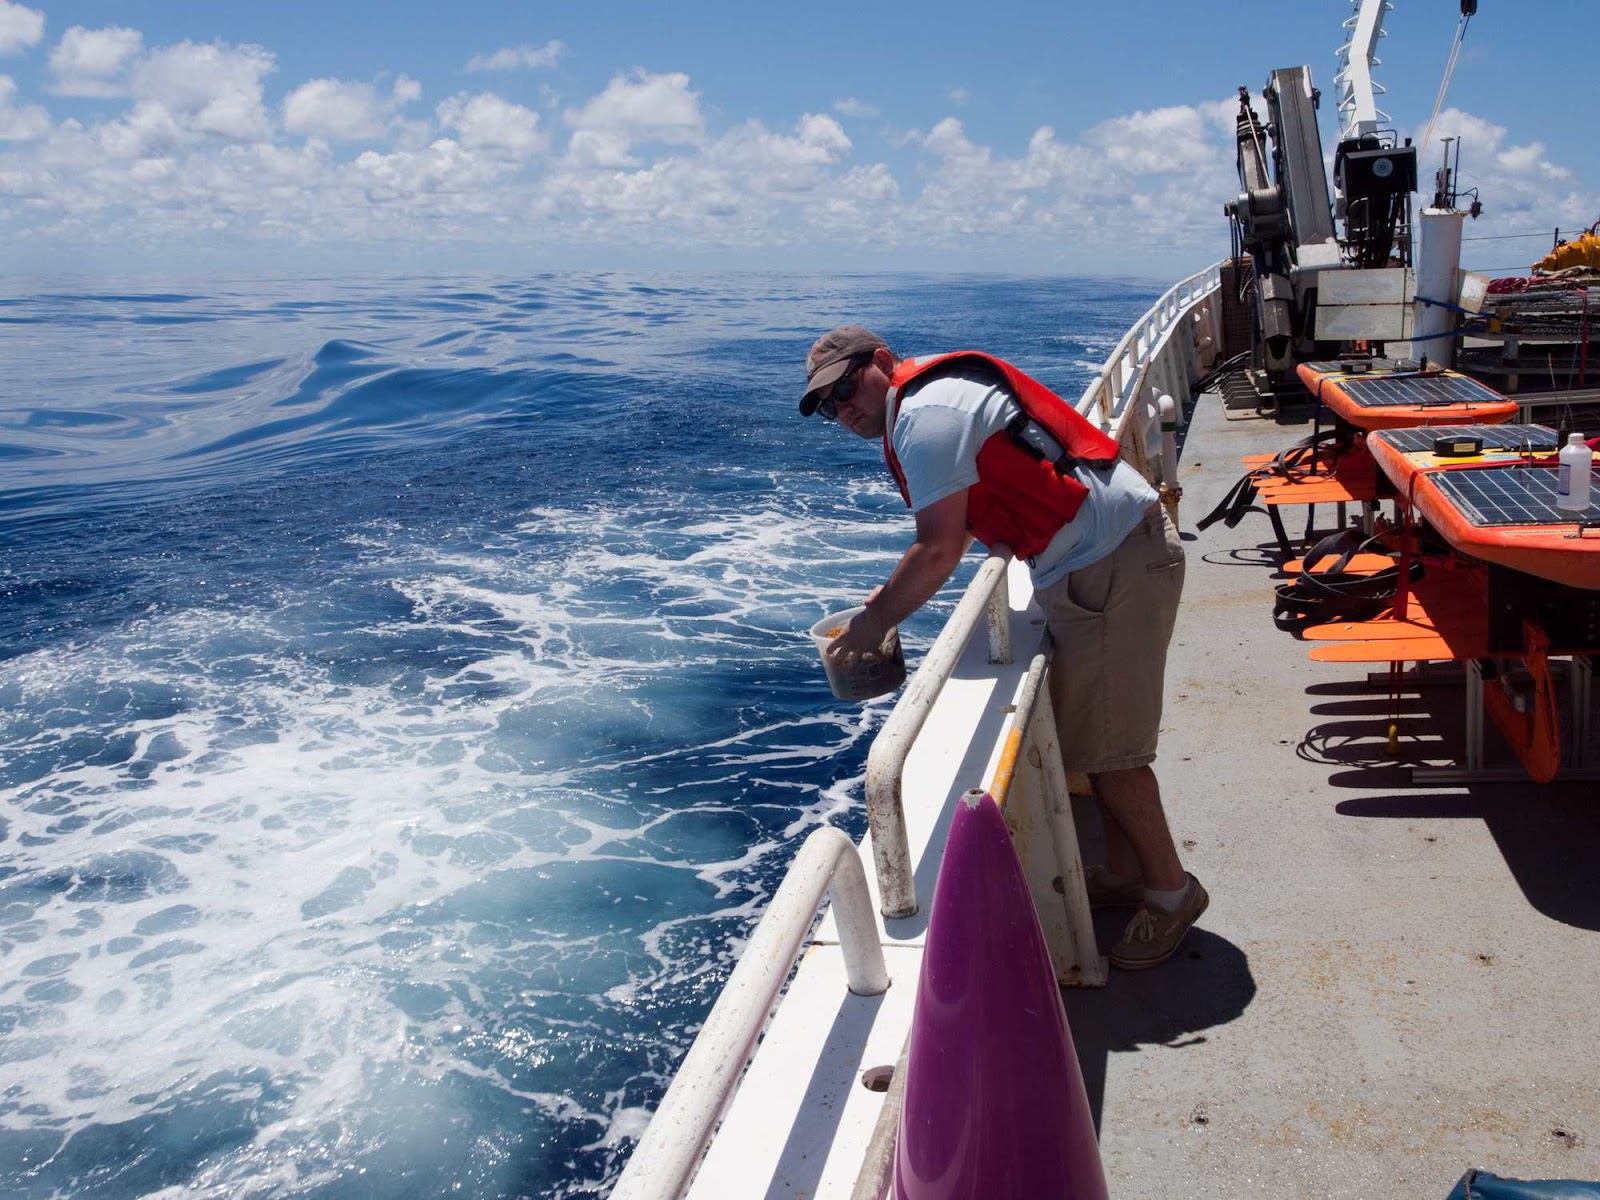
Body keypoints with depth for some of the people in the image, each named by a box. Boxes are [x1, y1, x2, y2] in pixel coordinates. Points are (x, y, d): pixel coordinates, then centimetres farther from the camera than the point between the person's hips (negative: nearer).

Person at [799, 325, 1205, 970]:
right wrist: (890, 595, 19)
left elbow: (939, 552, -19)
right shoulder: (941, 396, 16)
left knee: (1105, 747, -2)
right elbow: (955, 531, 24)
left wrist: (875, 621, -6)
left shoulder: (926, 414, -16)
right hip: (1108, 558, 11)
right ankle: (1125, 871, 31)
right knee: (1091, 731, 18)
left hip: (1110, 569, -11)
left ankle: (1171, 889, 14)